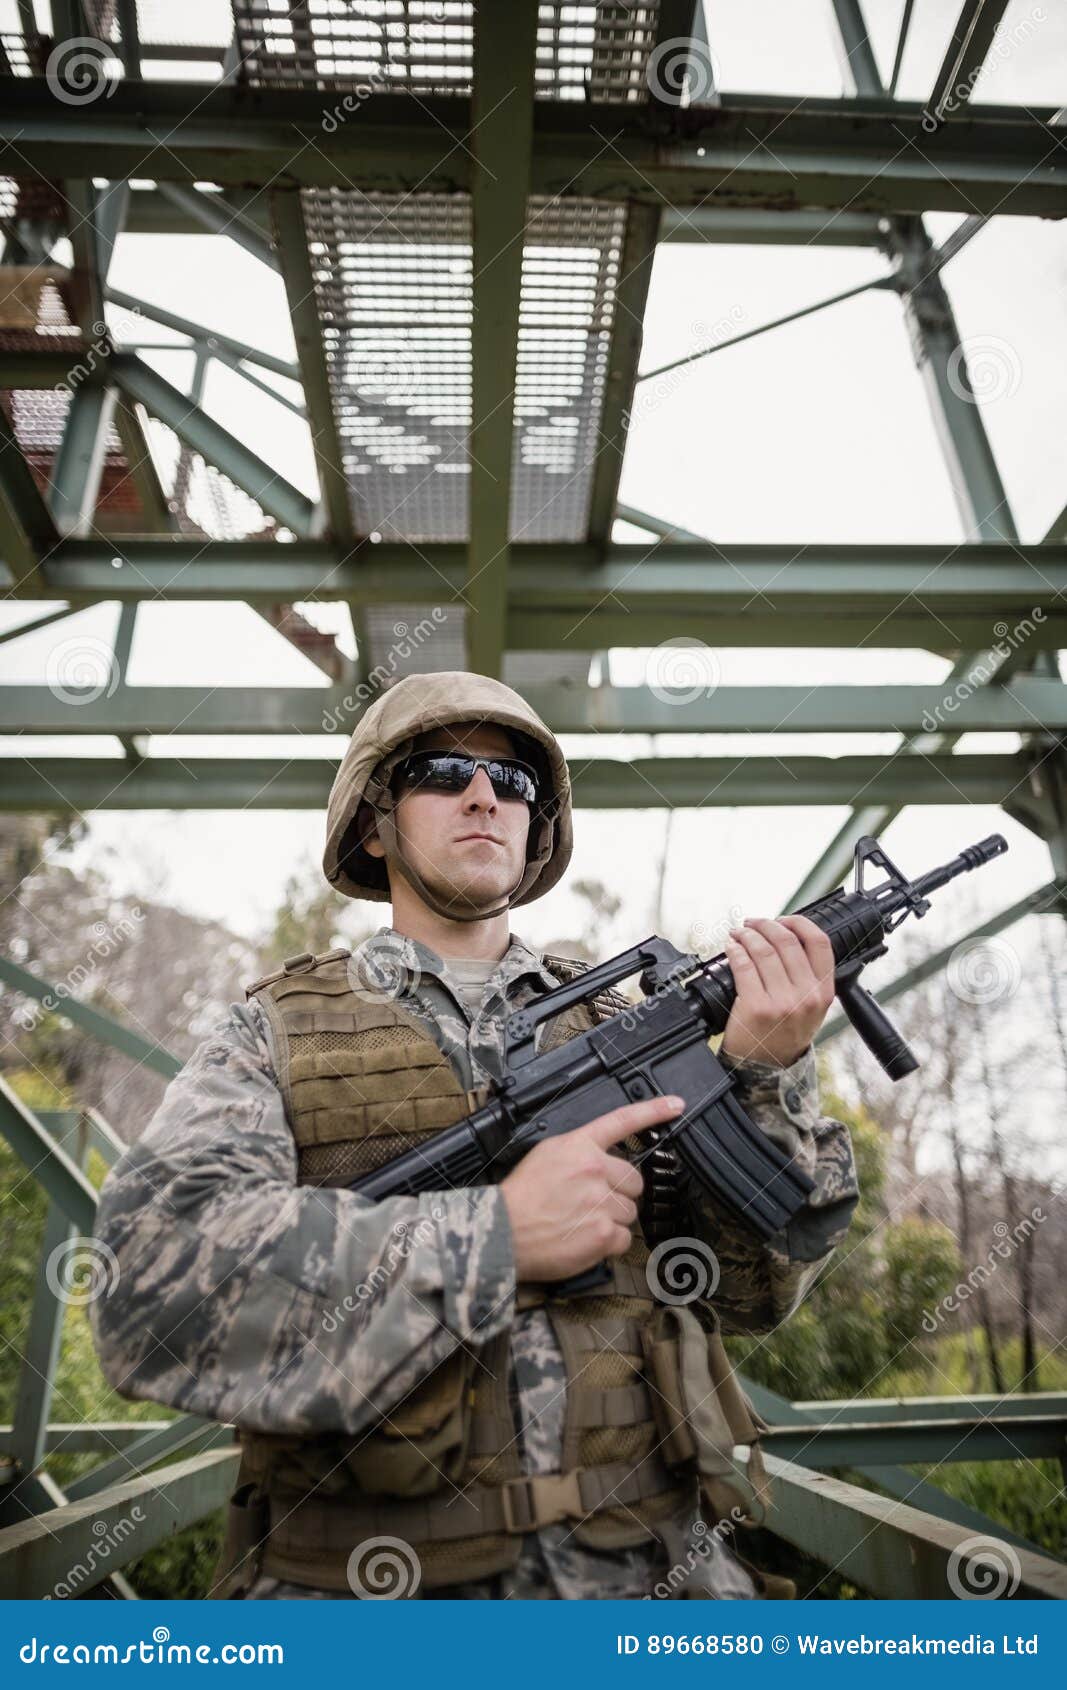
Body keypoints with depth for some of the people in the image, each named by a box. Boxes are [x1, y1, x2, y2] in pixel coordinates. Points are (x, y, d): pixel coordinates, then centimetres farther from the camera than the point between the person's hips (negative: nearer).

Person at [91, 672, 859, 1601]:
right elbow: (148, 1273, -12)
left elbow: (749, 1290, 6)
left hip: (651, 1569, 3)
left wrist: (767, 1074, -10)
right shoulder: (276, 1034, 2)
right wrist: (495, 1232, -18)